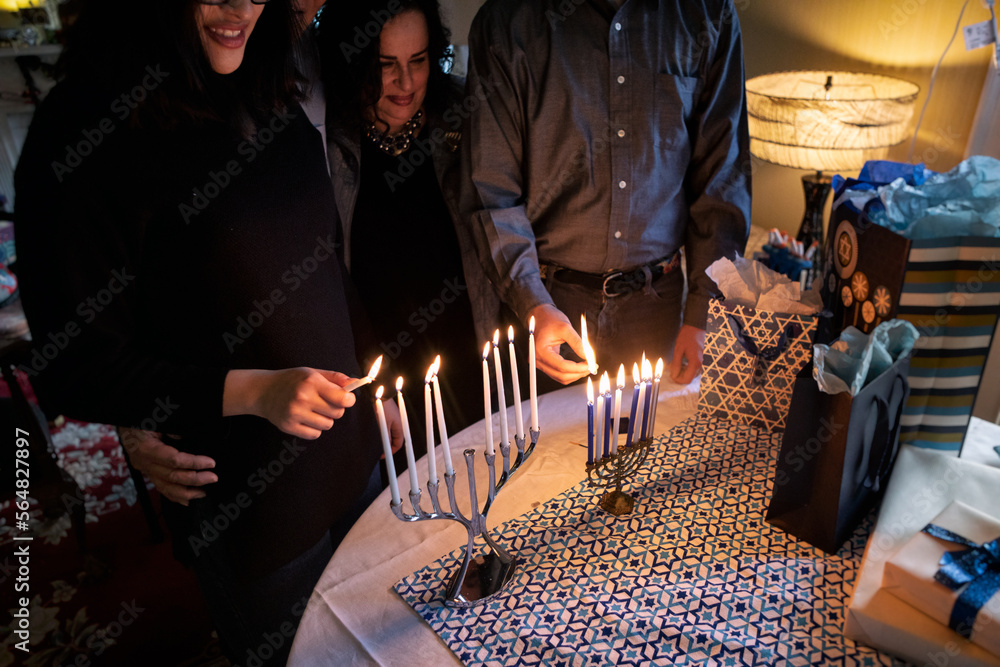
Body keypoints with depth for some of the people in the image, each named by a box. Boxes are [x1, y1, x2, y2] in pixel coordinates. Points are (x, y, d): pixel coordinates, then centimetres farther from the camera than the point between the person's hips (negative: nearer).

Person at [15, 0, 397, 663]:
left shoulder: (271, 97, 2)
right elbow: (74, 369, -16)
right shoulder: (86, 132, -19)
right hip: (246, 498, -6)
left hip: (350, 448, 7)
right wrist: (252, 391, -26)